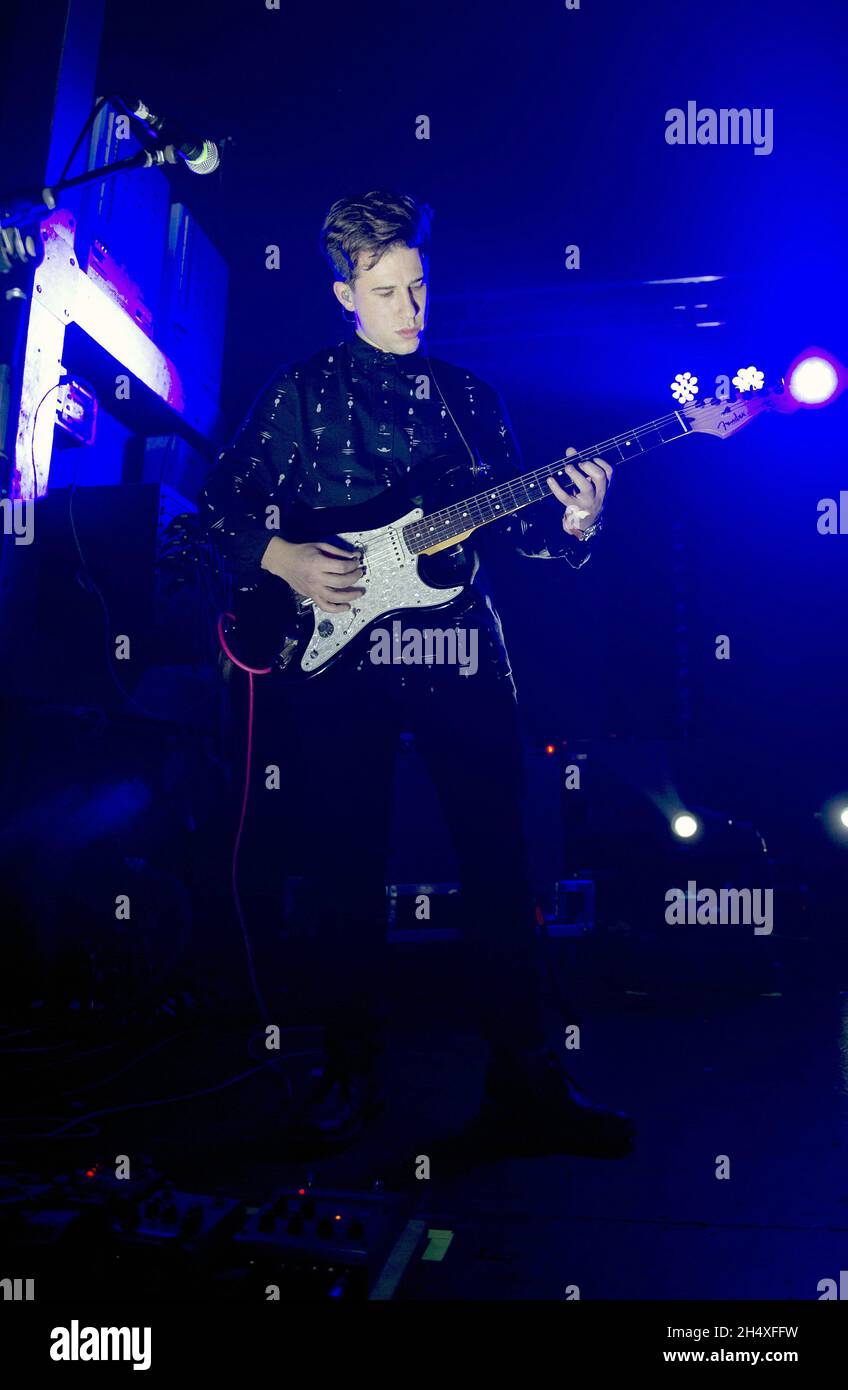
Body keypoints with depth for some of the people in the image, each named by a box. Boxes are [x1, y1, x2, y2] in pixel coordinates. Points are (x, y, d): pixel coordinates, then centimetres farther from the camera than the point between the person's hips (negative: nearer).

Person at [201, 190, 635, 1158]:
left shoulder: (469, 396, 16)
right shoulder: (301, 390, 9)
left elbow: (509, 522, 11)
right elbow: (220, 501, 8)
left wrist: (569, 522, -9)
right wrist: (281, 558, -9)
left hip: (459, 649, 2)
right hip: (333, 646, -1)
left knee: (500, 860, -1)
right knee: (344, 870, 3)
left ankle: (524, 1079, 13)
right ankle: (351, 1075, 21)